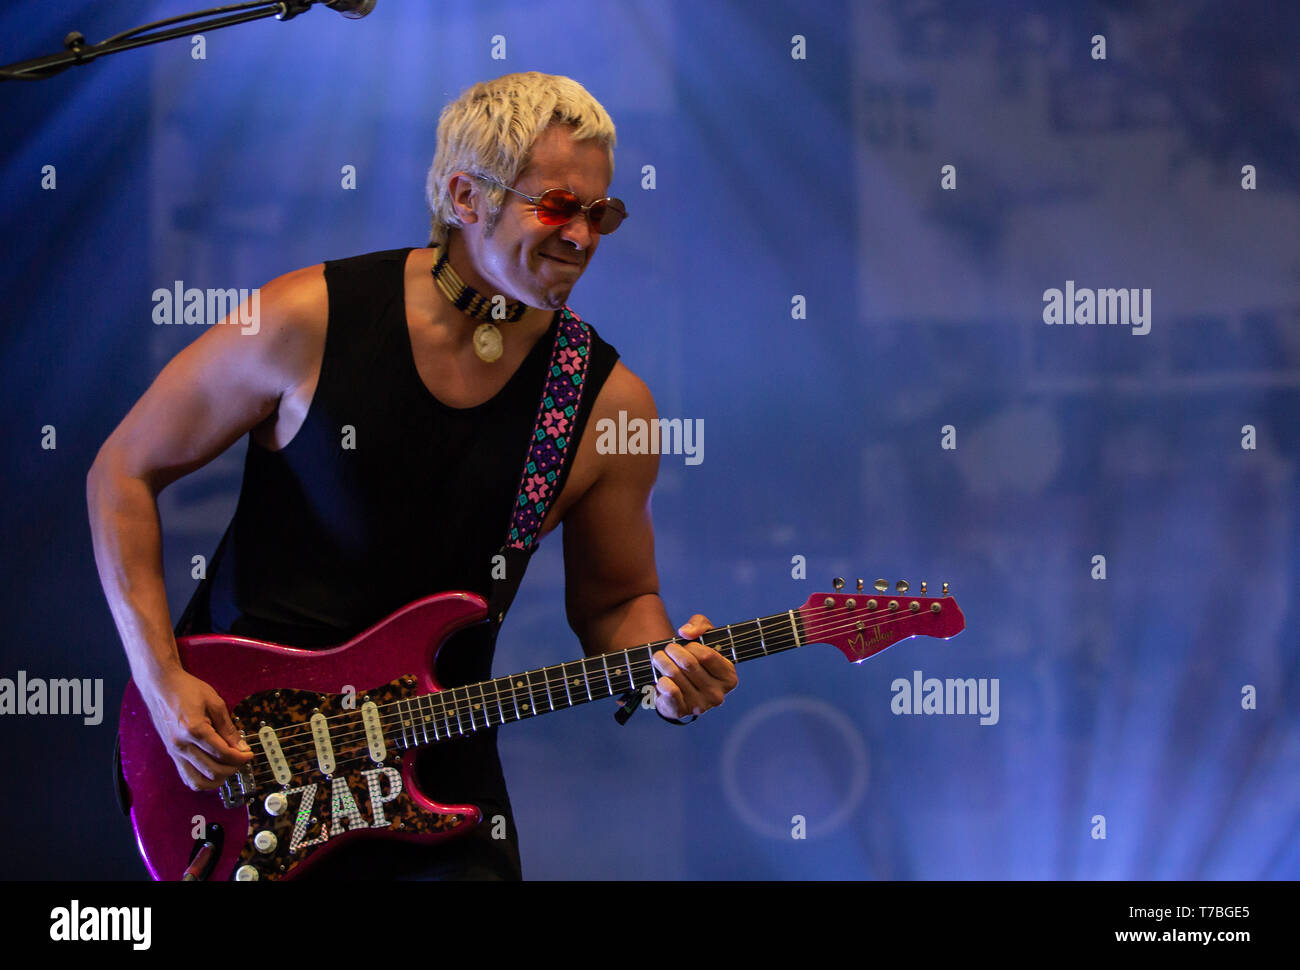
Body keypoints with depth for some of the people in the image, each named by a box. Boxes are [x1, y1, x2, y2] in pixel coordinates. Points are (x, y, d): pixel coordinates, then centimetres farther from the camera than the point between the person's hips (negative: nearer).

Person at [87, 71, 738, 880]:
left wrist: (666, 670, -14)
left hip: (433, 774, 2)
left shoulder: (611, 405, -3)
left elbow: (614, 600, 10)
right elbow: (125, 470, -2)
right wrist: (163, 682, -11)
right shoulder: (311, 320, -11)